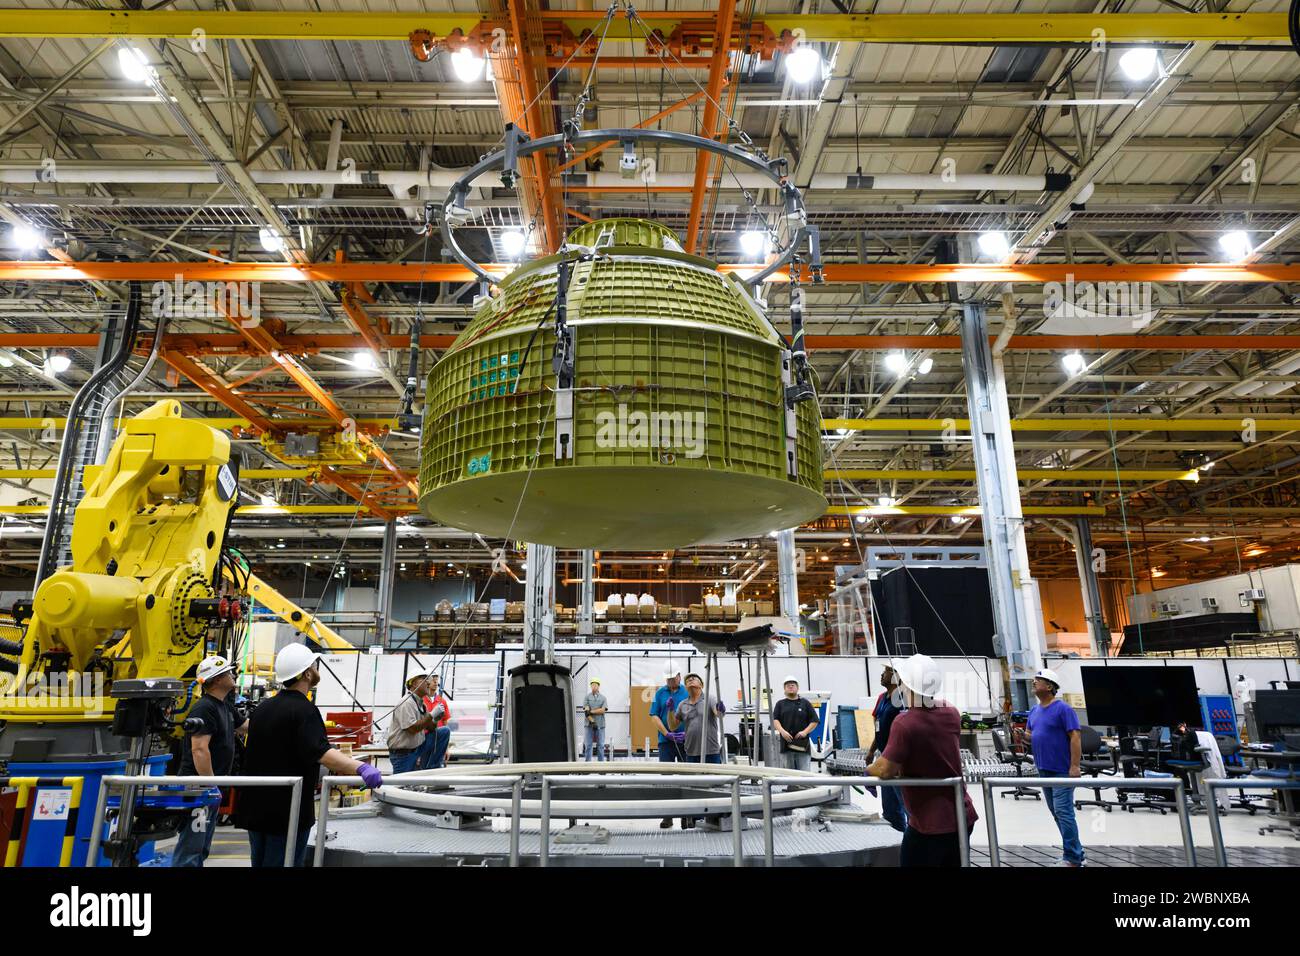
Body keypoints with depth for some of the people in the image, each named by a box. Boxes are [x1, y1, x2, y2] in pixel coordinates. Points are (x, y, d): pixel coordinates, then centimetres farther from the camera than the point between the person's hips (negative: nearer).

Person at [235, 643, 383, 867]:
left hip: (255, 809, 9)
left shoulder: (263, 708, 8)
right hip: (287, 813, -8)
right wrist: (360, 768, -48)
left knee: (261, 862, 19)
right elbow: (321, 752, -35)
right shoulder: (304, 710, -19)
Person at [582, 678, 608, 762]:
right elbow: (586, 711, -5)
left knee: (600, 745, 2)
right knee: (588, 745, -1)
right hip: (589, 724, -1)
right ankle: (588, 762, 4)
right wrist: (592, 721, -16)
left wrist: (591, 711, -12)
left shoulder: (603, 697, 8)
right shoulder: (587, 697, 5)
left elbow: (603, 710, -5)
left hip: (600, 724, 1)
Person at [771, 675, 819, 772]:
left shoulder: (805, 703, 11)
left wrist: (805, 732, -8)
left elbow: (814, 721, 7)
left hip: (802, 745, -1)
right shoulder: (780, 704, 13)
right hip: (786, 744, 1)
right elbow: (775, 720, 3)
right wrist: (782, 731, -15)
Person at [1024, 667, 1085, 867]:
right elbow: (1030, 734, 20)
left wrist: (1074, 766, -22)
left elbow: (1075, 737, -17)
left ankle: (1073, 859, 0)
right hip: (1044, 770, 8)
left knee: (1063, 812, -8)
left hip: (1062, 770, -8)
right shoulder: (1034, 711, 12)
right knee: (1057, 813, 14)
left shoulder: (1063, 709, -12)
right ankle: (1075, 853, 25)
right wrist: (1023, 735, -4)